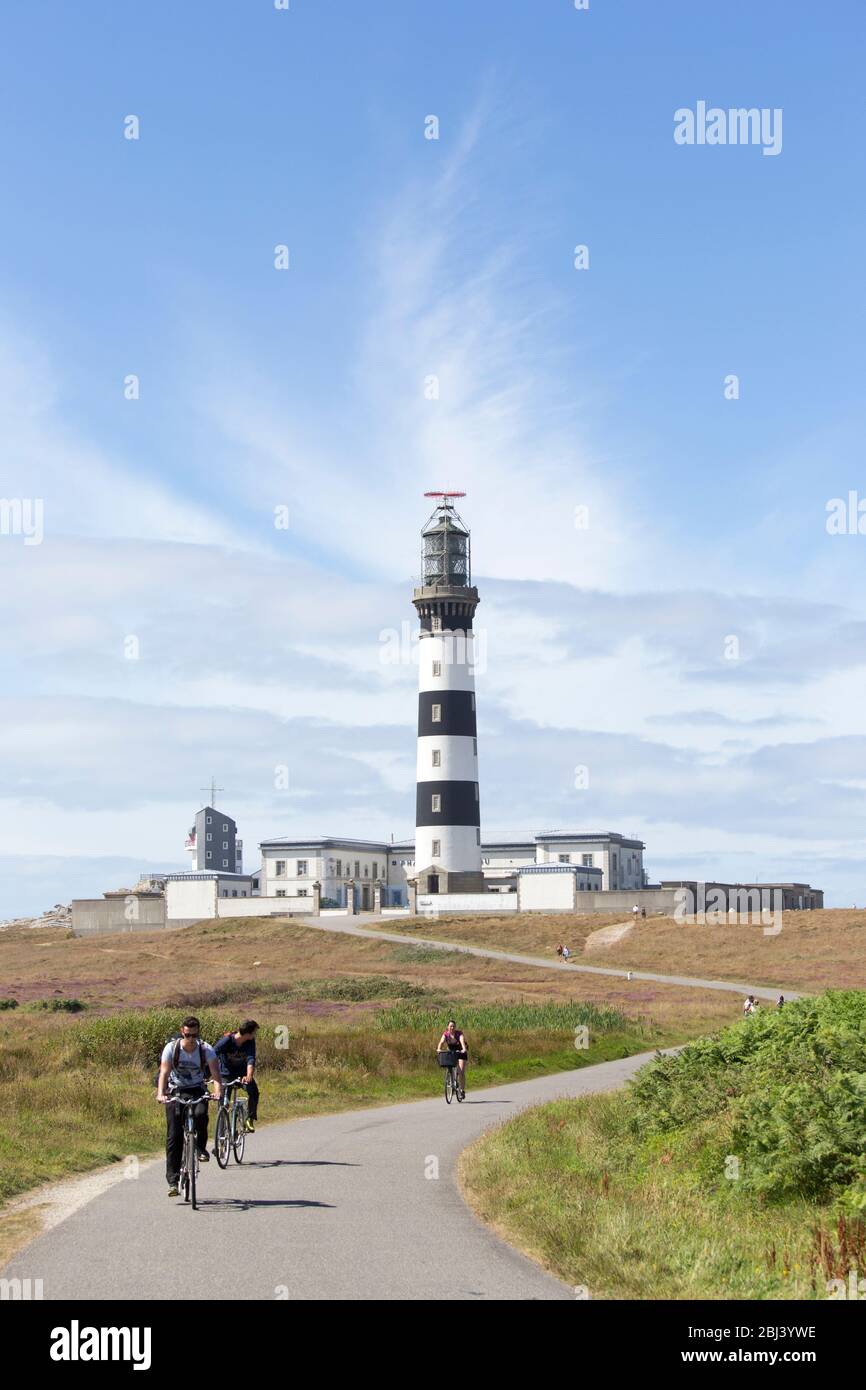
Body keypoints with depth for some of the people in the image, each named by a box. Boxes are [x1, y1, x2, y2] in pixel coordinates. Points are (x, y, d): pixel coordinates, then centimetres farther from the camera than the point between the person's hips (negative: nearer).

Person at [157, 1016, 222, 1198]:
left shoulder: (206, 1049, -14)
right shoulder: (171, 1048, -15)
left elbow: (215, 1073, -23)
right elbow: (164, 1073, -24)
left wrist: (218, 1091, -42)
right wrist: (160, 1094, -41)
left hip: (197, 1090, 0)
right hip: (175, 1091, 0)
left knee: (201, 1114, -33)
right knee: (174, 1135, -10)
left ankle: (201, 1147, -5)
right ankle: (173, 1180, -6)